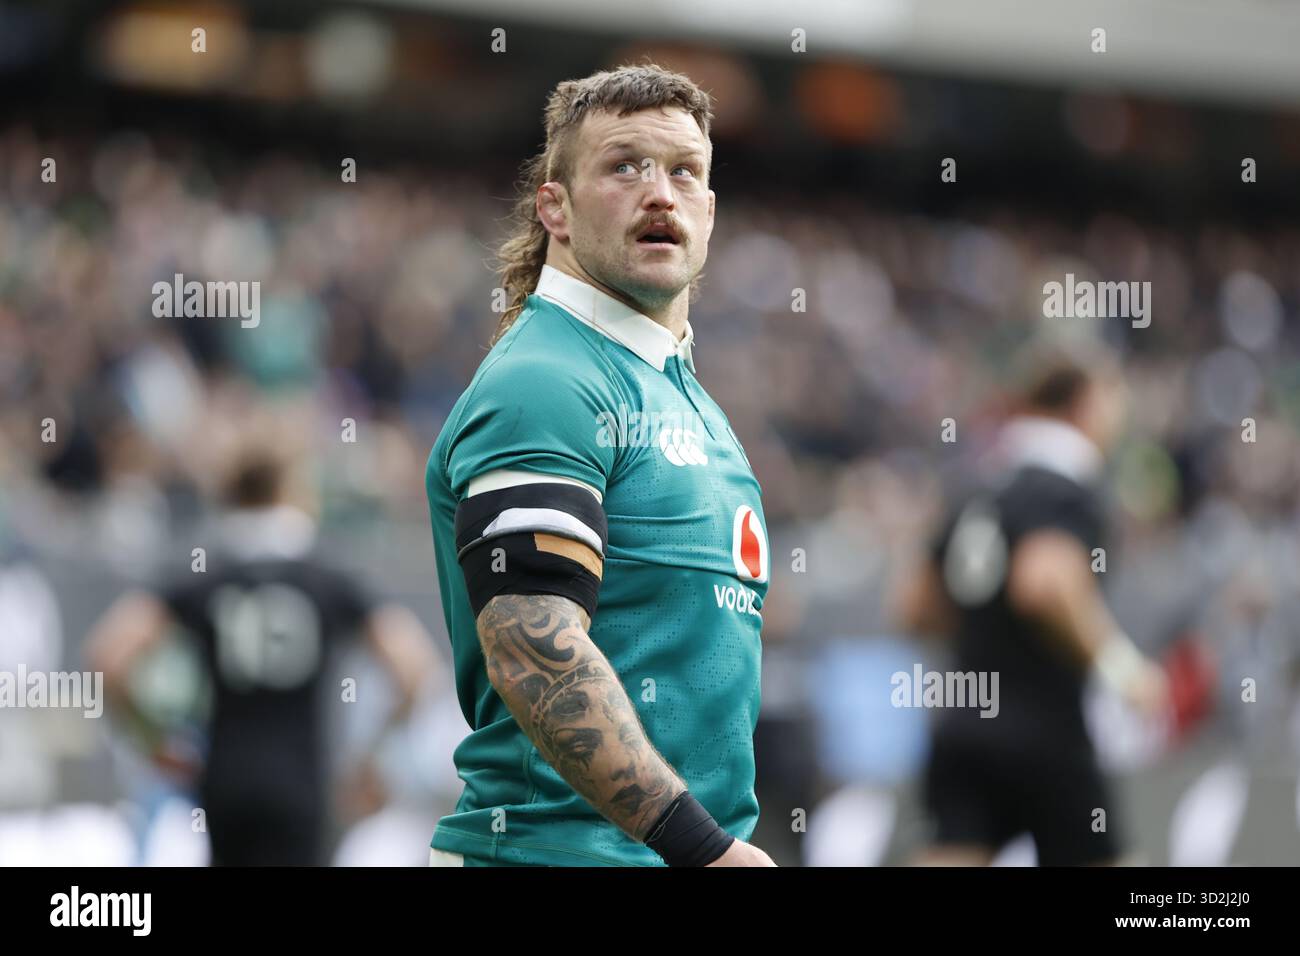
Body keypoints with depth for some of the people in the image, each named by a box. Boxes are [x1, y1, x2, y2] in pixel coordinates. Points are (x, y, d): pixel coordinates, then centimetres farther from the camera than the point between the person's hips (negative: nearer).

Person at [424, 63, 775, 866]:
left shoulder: (691, 399, 20)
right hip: (563, 849, -8)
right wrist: (703, 846, -26)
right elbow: (529, 653, -22)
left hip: (696, 848, 9)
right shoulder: (539, 386, -10)